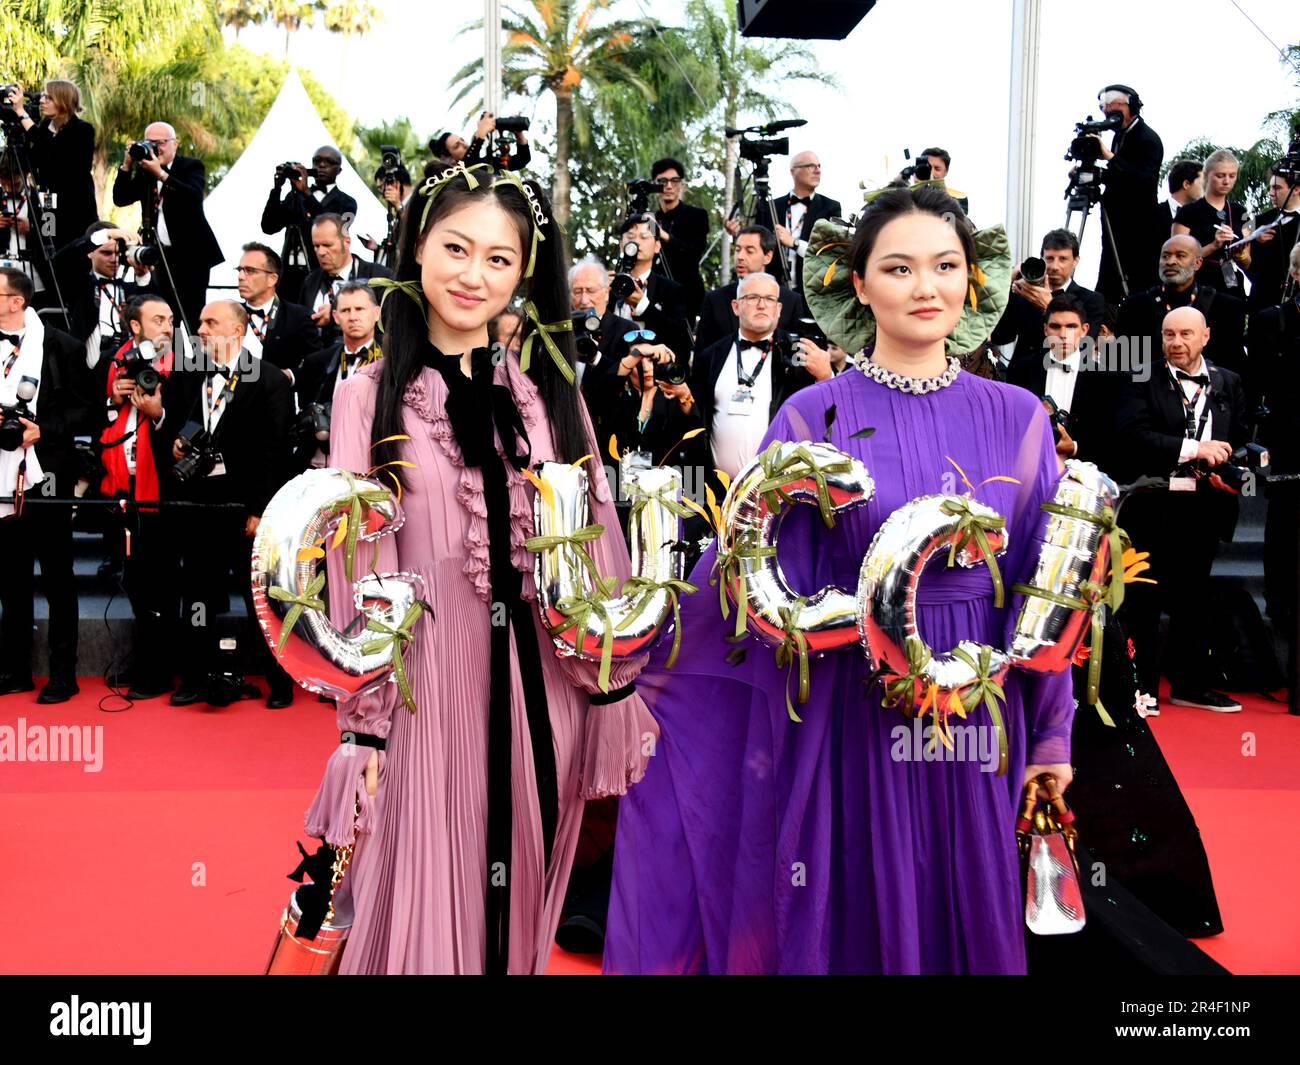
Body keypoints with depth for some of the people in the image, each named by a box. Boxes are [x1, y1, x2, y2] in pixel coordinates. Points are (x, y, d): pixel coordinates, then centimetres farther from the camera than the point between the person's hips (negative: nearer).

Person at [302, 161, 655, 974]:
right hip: (429, 676, -2)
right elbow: (358, 568, -3)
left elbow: (597, 544, 6)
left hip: (543, 678, 3)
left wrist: (619, 692, 4)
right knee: (425, 912, 8)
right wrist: (363, 727, -4)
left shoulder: (549, 394, 6)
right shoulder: (371, 396, -1)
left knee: (524, 903, 15)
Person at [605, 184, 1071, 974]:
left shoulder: (1016, 417, 2)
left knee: (973, 911, 15)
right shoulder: (814, 417, -5)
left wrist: (1052, 733, 4)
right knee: (856, 914, 11)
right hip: (854, 716, -2)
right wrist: (644, 685, -6)